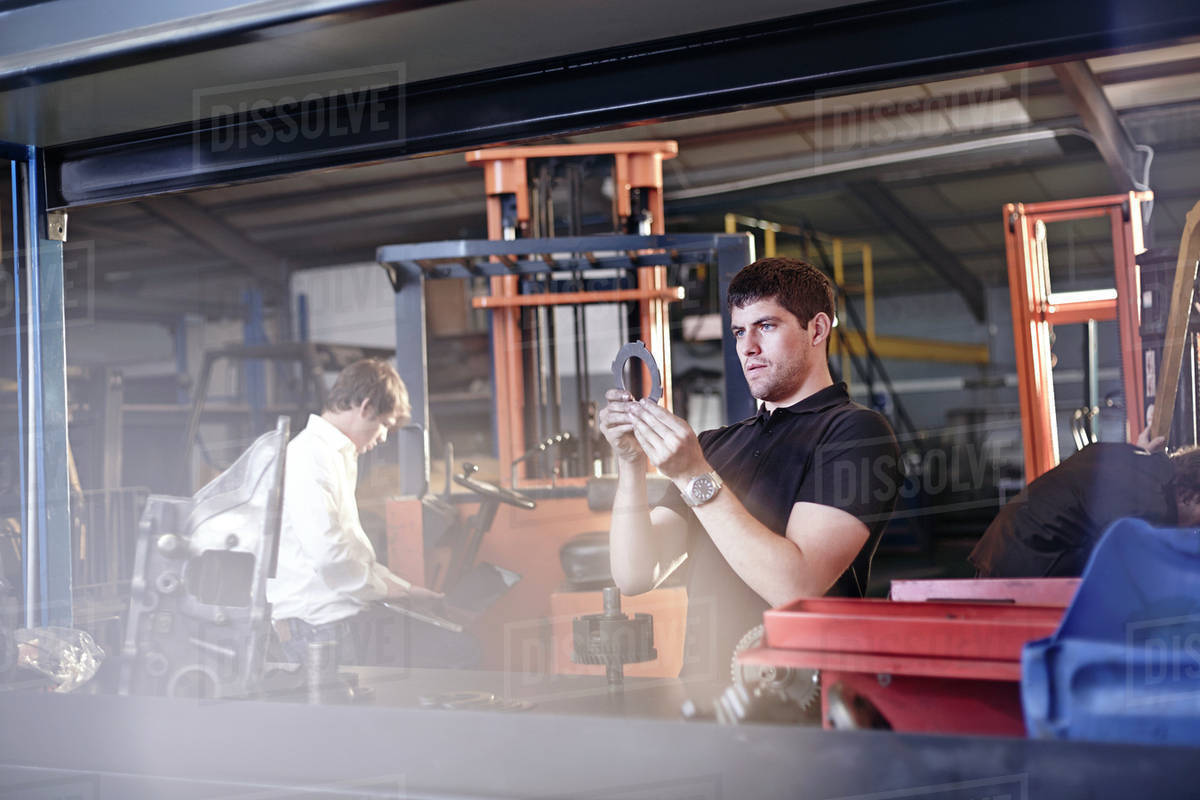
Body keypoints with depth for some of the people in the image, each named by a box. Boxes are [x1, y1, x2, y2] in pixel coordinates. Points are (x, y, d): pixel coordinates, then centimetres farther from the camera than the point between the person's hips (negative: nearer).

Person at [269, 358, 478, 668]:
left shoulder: (337, 456, 20)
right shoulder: (311, 455, -14)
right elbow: (327, 553, -24)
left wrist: (402, 587, 17)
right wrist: (381, 588, -8)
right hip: (323, 627, -11)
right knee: (461, 652, -13)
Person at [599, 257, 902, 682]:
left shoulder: (856, 431, -1)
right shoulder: (717, 445, 18)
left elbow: (797, 587, -15)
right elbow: (635, 575, 9)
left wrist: (696, 477, -17)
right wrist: (631, 464, -4)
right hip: (704, 689, 5)